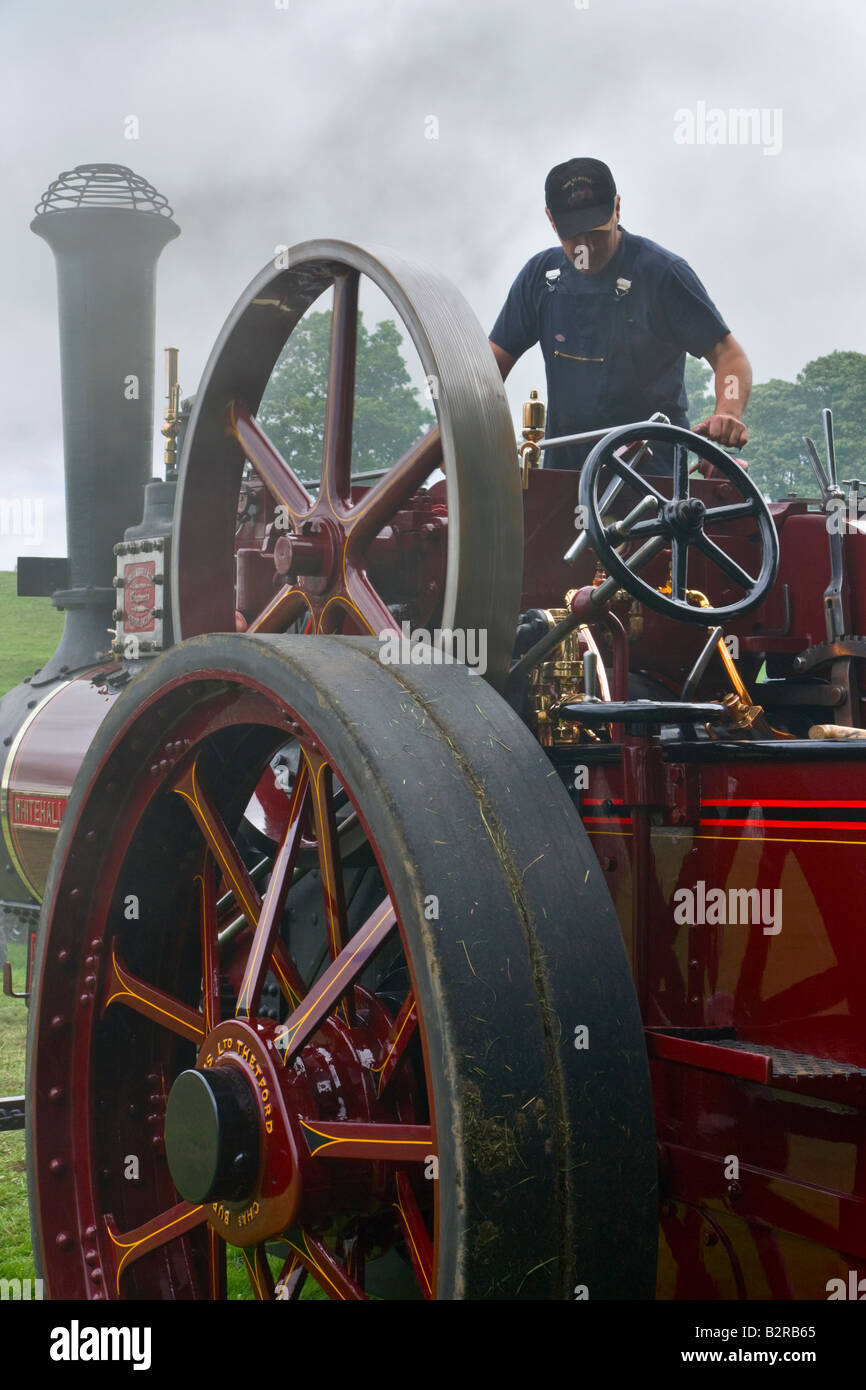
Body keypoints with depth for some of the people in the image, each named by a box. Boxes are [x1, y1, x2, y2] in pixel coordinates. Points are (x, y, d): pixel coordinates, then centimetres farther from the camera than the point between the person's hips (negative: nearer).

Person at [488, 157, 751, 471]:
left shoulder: (660, 272, -5)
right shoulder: (540, 275, 10)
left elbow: (728, 353, -7)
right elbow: (495, 361, 12)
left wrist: (727, 414, -28)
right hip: (562, 467, 5)